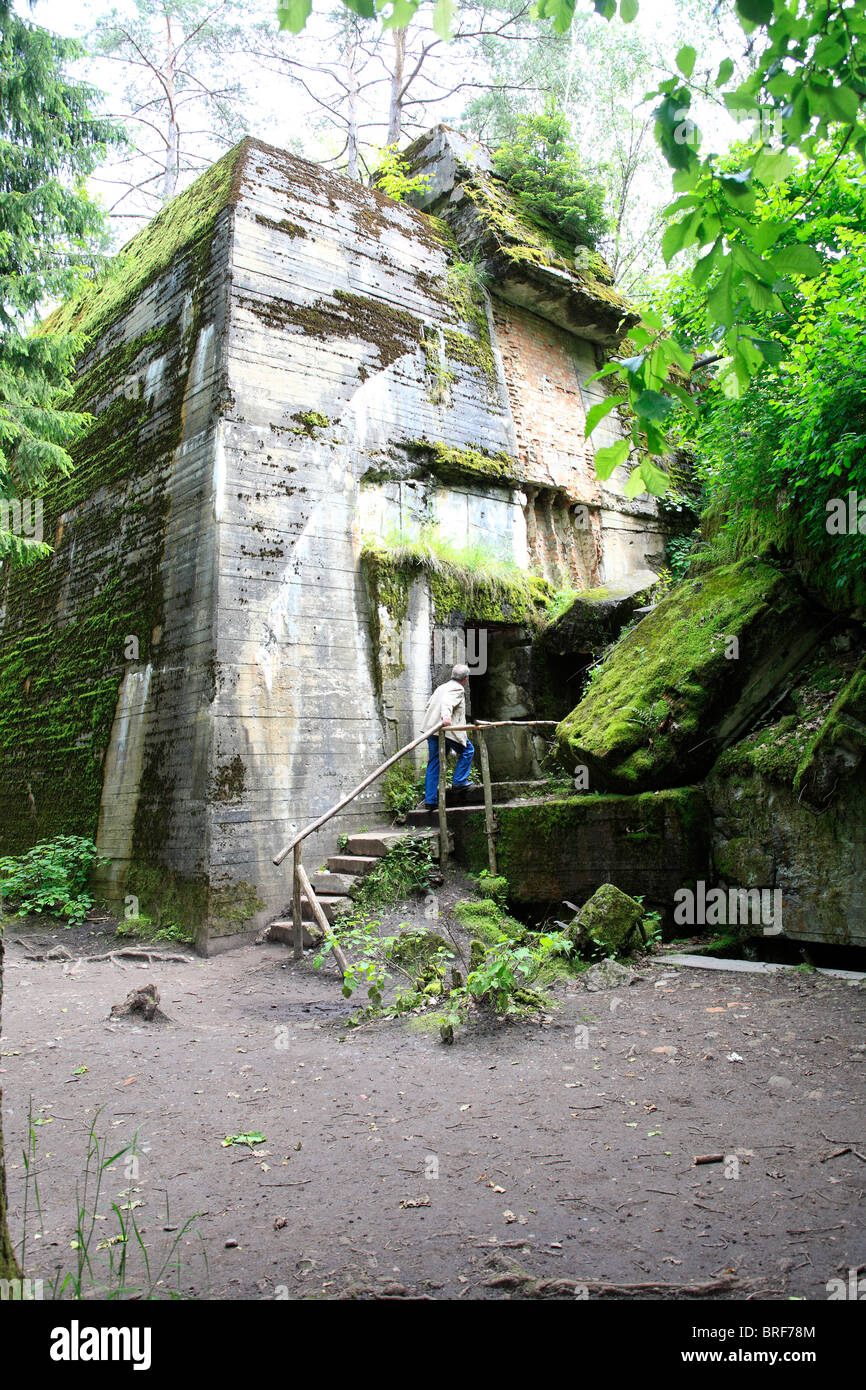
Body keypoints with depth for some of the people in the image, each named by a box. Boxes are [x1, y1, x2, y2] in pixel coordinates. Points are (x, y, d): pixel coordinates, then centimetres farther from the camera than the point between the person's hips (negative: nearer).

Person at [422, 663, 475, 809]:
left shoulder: (440, 687, 23)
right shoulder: (458, 689, -4)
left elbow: (428, 707, 24)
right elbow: (447, 702, -24)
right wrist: (446, 716, -40)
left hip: (431, 729, 8)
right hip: (447, 730, -8)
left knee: (433, 765, 9)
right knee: (467, 751, 14)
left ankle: (430, 800, 8)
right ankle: (459, 780, 11)